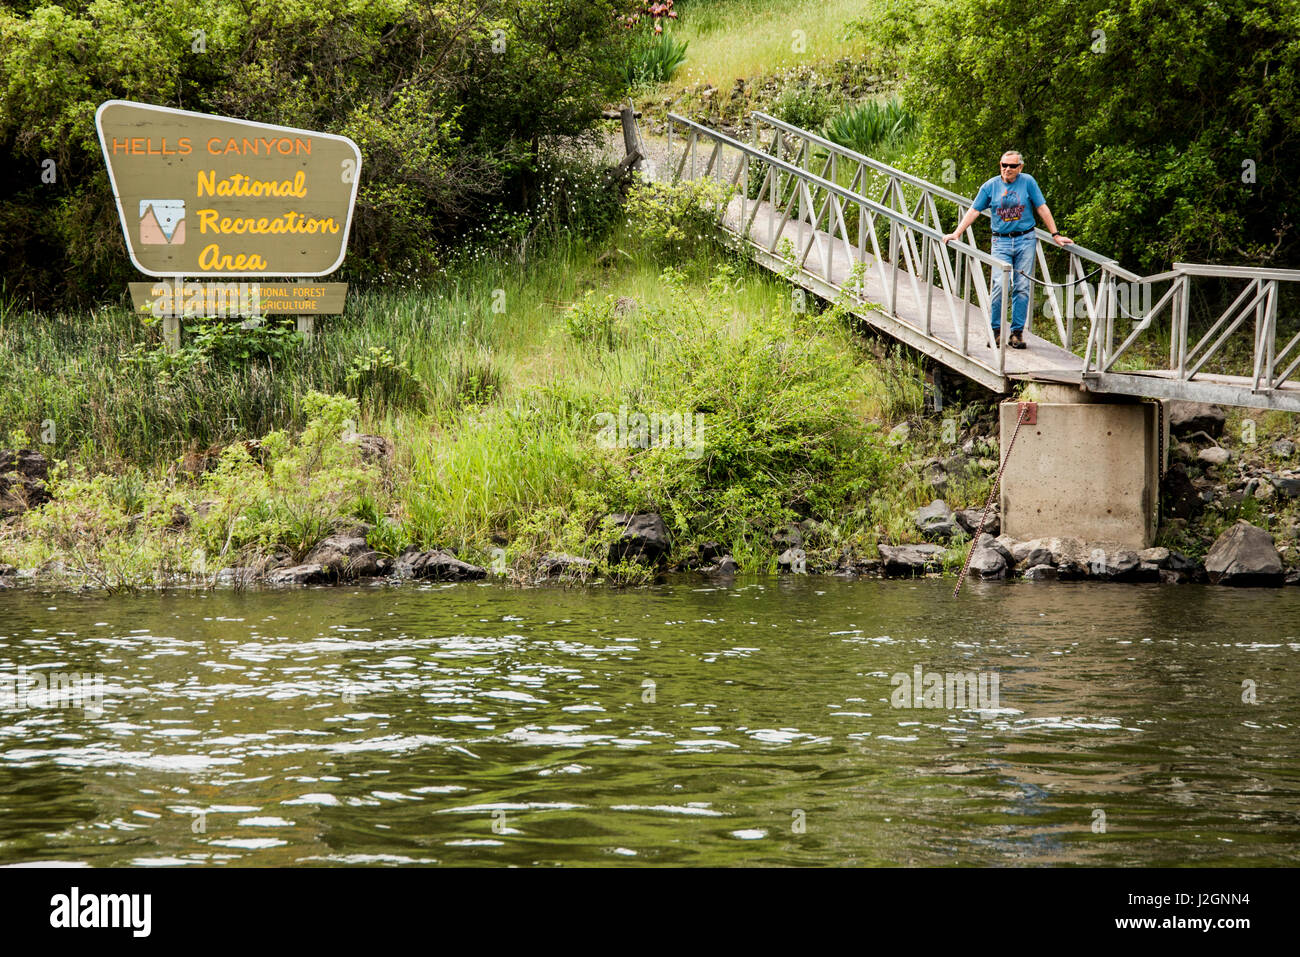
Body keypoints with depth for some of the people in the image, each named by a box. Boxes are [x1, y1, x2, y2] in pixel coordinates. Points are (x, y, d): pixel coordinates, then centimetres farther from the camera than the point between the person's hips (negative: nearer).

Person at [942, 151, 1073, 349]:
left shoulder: (1028, 182, 3)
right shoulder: (990, 186, 5)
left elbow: (1042, 208, 6)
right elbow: (974, 211, 8)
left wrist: (1055, 235, 7)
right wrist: (956, 233, 1)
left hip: (1025, 240, 0)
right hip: (1001, 242, 0)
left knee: (1022, 287, -2)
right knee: (1000, 285, -12)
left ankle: (1017, 332, 4)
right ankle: (996, 329, 0)